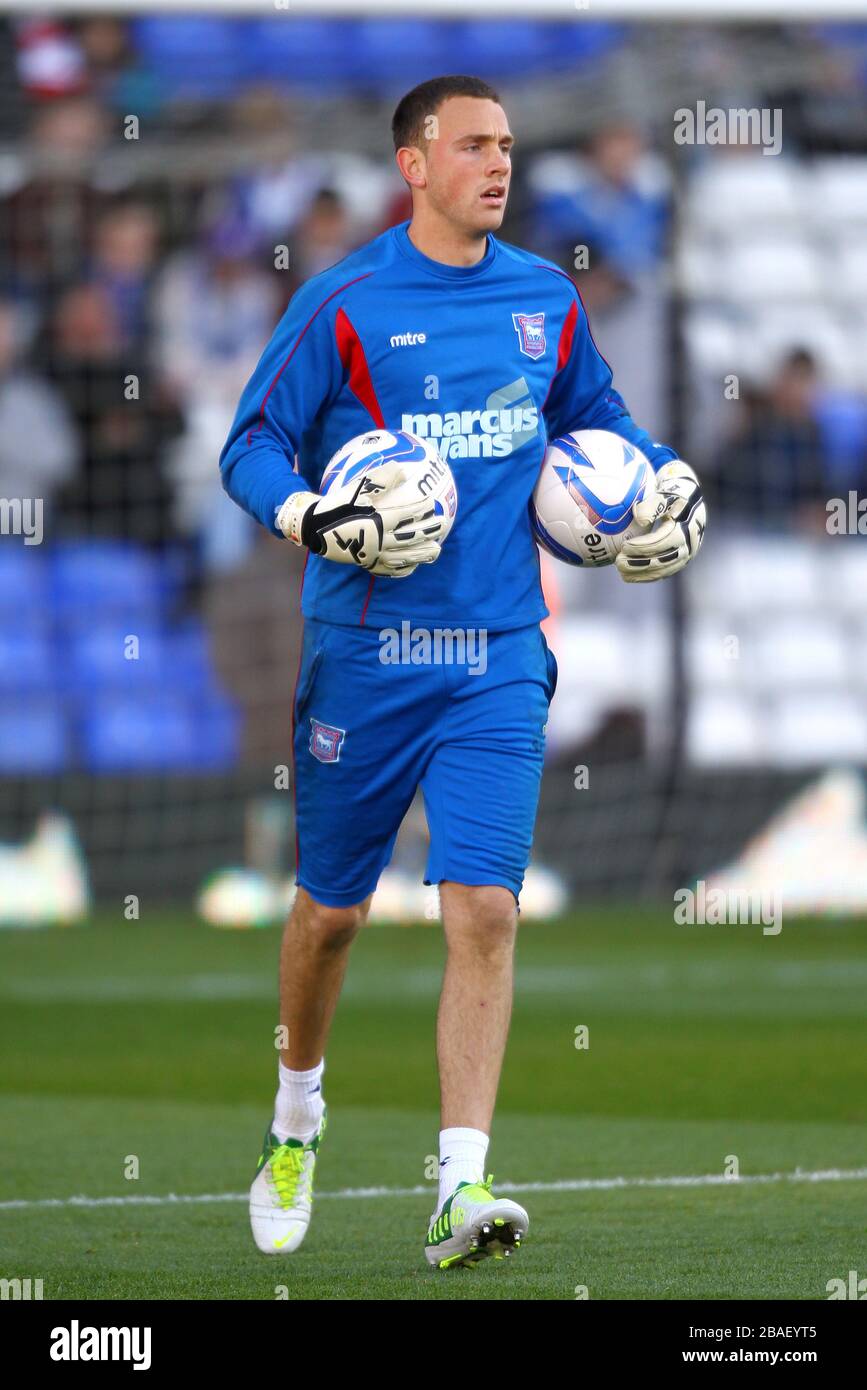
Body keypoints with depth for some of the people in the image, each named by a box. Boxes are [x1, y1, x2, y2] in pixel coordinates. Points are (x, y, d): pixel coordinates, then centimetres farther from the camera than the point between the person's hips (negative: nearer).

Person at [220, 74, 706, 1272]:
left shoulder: (547, 300, 7)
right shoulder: (343, 305, -6)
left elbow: (595, 414, 25)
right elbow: (253, 448, -4)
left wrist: (672, 483, 7)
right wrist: (319, 520, -23)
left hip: (499, 652, 2)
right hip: (366, 650, -2)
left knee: (484, 911, -12)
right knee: (332, 906, 12)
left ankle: (461, 1187, -13)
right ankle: (297, 1118, 39)